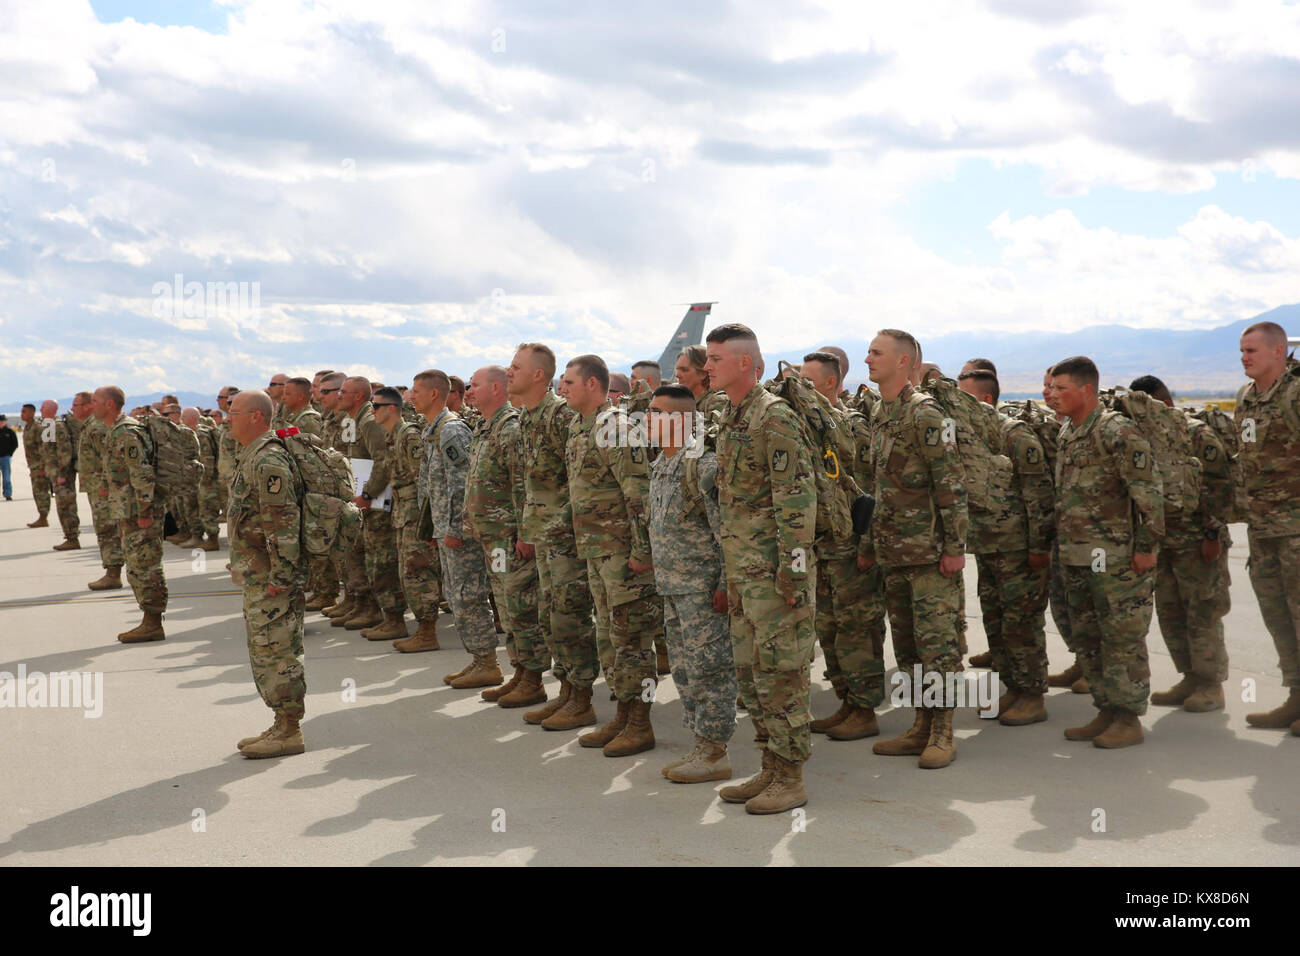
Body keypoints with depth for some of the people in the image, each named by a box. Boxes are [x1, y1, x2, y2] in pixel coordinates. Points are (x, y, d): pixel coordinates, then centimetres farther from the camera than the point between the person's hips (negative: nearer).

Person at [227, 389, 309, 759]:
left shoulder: (268, 460, -18)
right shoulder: (254, 456, 16)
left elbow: (283, 523, -23)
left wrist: (280, 576, -24)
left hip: (271, 578, -11)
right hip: (258, 576, 11)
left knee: (277, 652, -4)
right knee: (265, 651, 16)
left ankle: (289, 732, 4)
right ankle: (282, 725, 24)